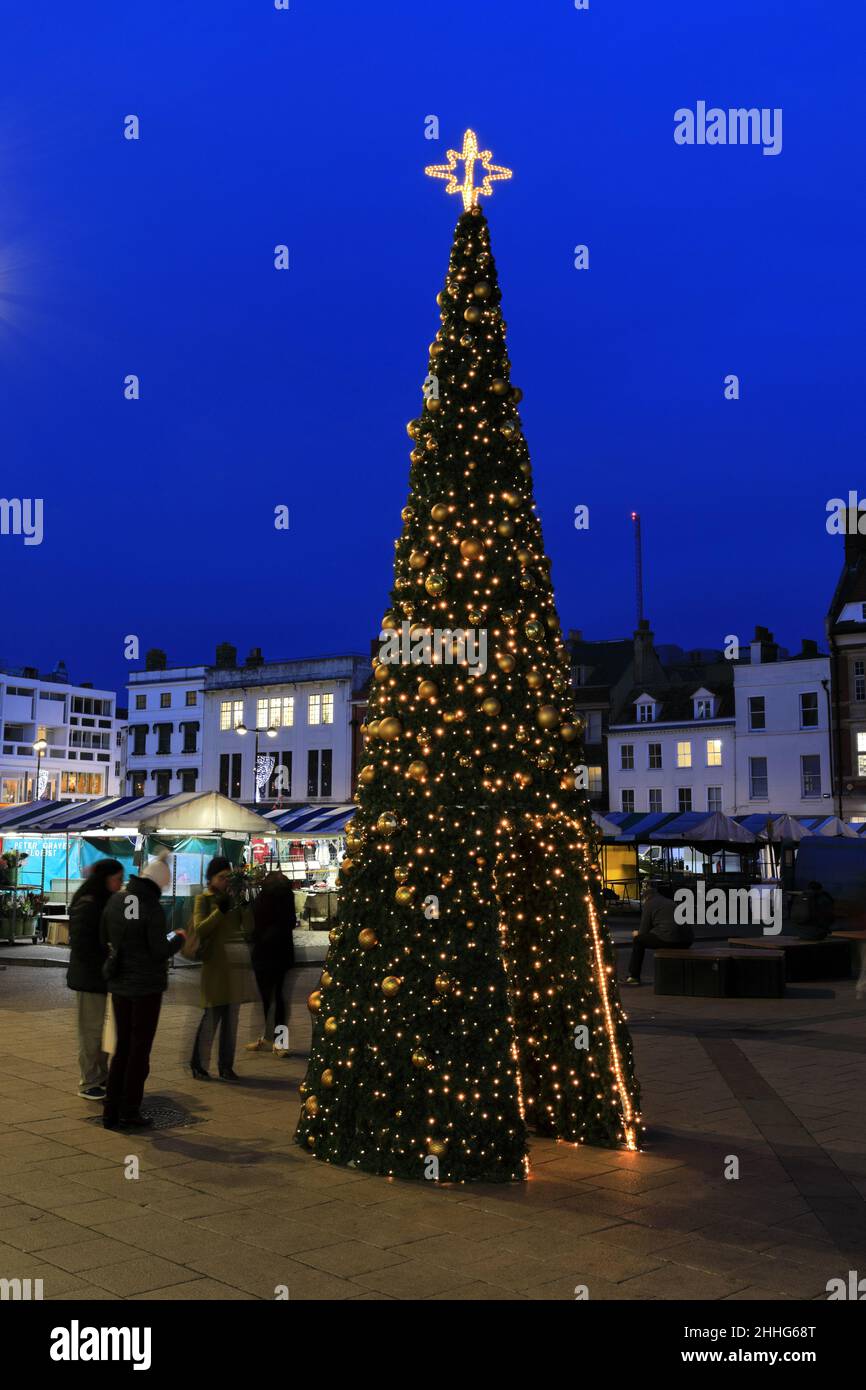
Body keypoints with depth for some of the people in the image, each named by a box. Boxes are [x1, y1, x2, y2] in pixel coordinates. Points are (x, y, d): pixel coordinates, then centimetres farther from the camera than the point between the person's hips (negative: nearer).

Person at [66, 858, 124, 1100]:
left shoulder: (106, 903, 12)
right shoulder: (87, 905, -16)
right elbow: (80, 944, -19)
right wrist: (102, 968, -16)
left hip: (105, 978, 9)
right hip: (90, 979, -9)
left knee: (105, 1031, 15)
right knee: (91, 1031, 1)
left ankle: (102, 1078, 25)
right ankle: (87, 1084, 11)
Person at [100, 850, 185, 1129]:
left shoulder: (115, 901, 0)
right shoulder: (153, 909, -19)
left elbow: (104, 938, 11)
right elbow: (160, 951, -18)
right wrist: (179, 939, 0)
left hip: (119, 984, 6)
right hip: (146, 985, -6)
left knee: (122, 1046, 17)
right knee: (140, 1049, 6)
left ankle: (111, 1111, 18)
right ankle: (129, 1113, 10)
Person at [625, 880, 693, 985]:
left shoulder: (649, 903, 7)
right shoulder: (670, 902, 27)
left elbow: (644, 931, 5)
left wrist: (637, 933, 29)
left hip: (669, 939, -7)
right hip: (686, 941, 7)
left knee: (639, 940, 14)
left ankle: (634, 976, 13)